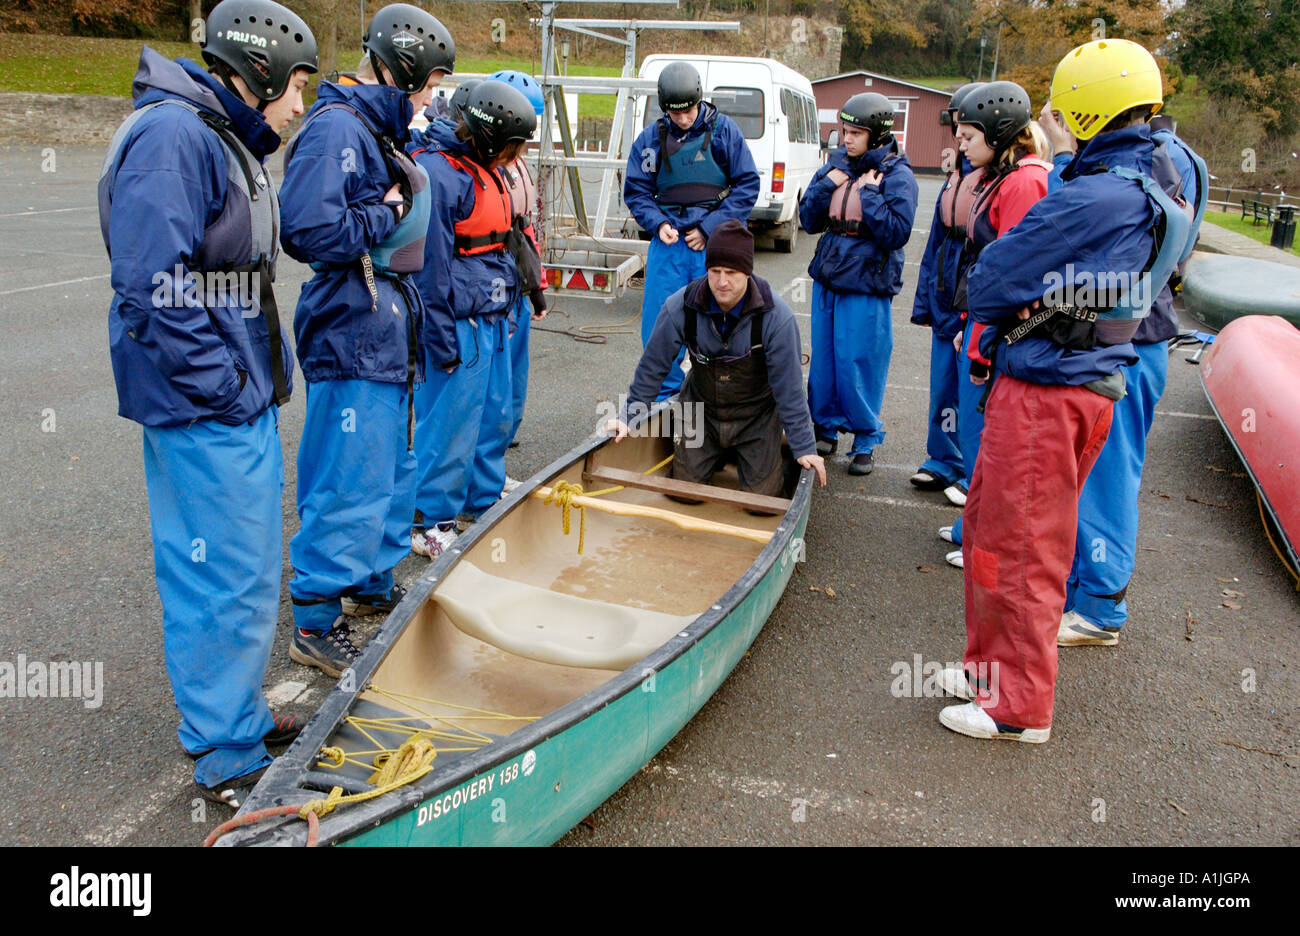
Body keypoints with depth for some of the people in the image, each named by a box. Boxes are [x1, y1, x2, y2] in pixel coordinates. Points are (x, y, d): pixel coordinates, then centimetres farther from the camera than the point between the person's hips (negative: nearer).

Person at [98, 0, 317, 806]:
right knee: (228, 578, -2)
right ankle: (229, 761, 13)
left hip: (243, 401, 10)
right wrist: (220, 389, -19)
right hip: (204, 410, -10)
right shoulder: (171, 136, -15)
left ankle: (236, 715, 35)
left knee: (246, 569, 18)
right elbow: (156, 283, -23)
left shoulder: (228, 140, 17)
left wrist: (265, 375, 16)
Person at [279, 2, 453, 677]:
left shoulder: (380, 132, 16)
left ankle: (372, 585, 36)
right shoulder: (336, 129, -15)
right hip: (351, 338, -10)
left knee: (393, 469, 19)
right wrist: (388, 215, -15)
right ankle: (316, 626, 8)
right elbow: (312, 231, -26)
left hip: (387, 337, 10)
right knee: (351, 486, -5)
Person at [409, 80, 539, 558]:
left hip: (493, 318, 9)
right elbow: (431, 266, -18)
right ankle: (430, 524, 12)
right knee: (450, 423, -2)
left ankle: (483, 502, 33)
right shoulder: (438, 173, -16)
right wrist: (442, 339, -17)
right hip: (459, 324, -9)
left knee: (494, 414, 17)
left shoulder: (488, 170, 14)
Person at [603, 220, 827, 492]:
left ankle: (773, 457, 30)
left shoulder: (776, 316, -25)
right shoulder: (681, 307, -20)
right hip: (700, 410, 2)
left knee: (761, 496, -3)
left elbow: (788, 385, -18)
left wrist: (804, 446, -16)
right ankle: (719, 454, 36)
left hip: (757, 416, -2)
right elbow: (653, 365, -6)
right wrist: (629, 417, -4)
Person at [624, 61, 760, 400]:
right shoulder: (651, 138, 5)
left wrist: (710, 228, -8)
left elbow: (747, 185, 0)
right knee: (657, 325, 2)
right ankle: (665, 393, 20)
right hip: (668, 243, 2)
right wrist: (658, 224, -8)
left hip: (715, 243, -2)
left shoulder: (723, 130, 0)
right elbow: (636, 191, 10)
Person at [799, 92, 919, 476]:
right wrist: (827, 184, -7)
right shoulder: (837, 165, 8)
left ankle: (865, 440, 14)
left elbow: (896, 232, -17)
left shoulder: (897, 176, -7)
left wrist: (868, 192, -16)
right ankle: (825, 428, 28)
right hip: (827, 279, 6)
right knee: (823, 358, 12)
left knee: (858, 364, -2)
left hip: (866, 287, -6)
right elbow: (809, 221, 7)